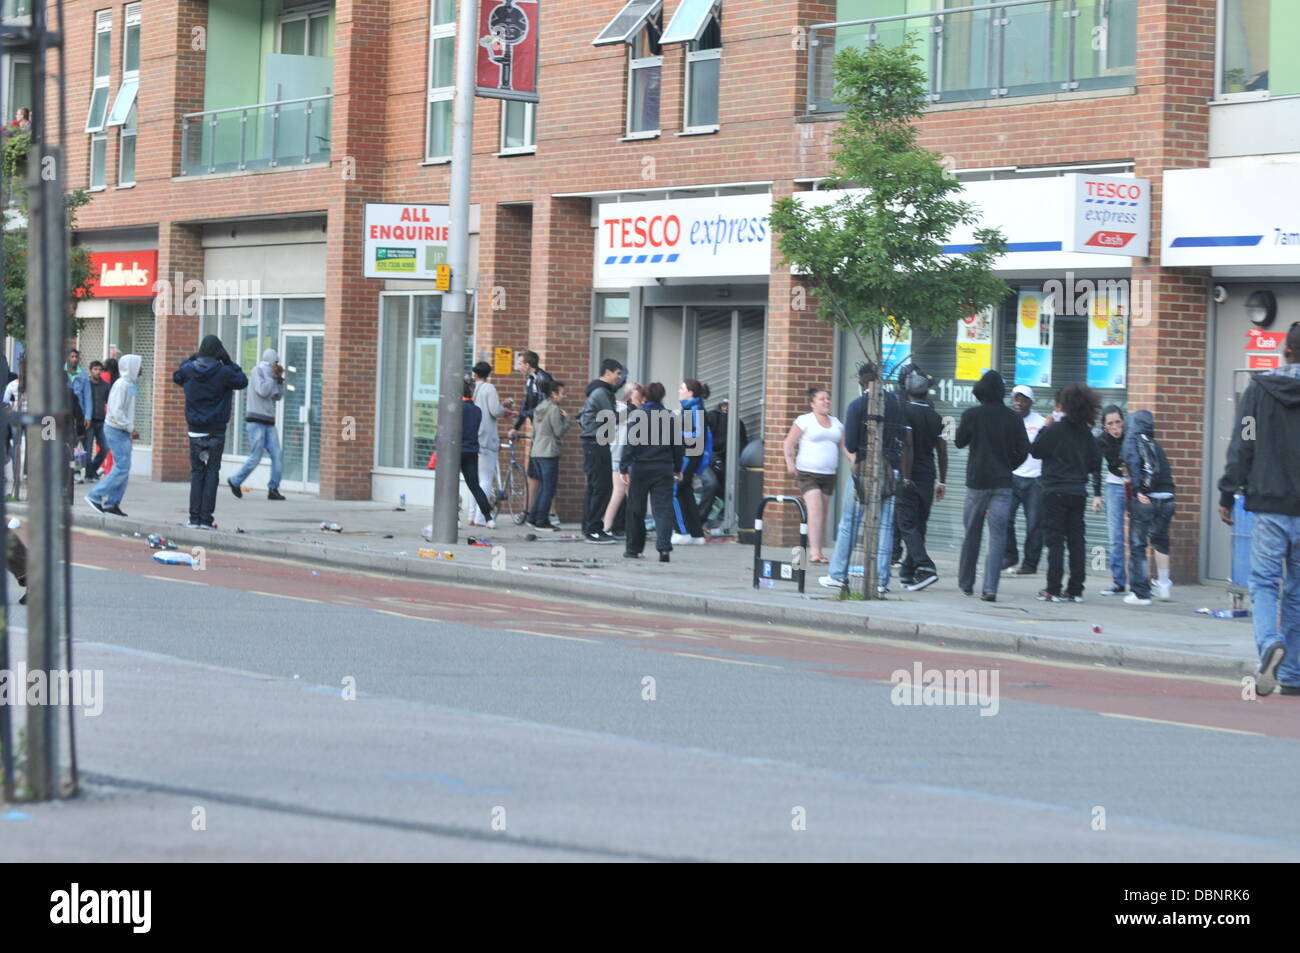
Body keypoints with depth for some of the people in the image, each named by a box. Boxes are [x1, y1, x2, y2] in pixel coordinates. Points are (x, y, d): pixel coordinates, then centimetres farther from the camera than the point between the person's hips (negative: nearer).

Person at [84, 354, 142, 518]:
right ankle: (95, 496, -7)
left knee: (123, 468, 8)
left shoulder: (129, 385, 14)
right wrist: (130, 428, -17)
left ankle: (112, 503, 10)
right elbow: (116, 411, -21)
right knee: (122, 468, -11)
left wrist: (131, 428, 11)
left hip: (123, 431, 10)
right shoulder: (121, 385, -16)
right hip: (116, 430, -10)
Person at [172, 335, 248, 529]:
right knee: (212, 473, 3)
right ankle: (205, 519, -2)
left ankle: (195, 517, 5)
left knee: (196, 471, 10)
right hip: (216, 431, -3)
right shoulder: (224, 372, -11)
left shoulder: (189, 370, -1)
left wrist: (189, 360, 18)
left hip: (195, 431, 3)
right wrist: (230, 363, 4)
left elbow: (176, 377, 20)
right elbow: (242, 382, 3)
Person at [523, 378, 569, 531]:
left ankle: (532, 518, 17)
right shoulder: (554, 409, -13)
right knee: (549, 489, -2)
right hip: (549, 453, -9)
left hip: (536, 453, 9)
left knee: (542, 487, 17)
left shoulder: (539, 408, 14)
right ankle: (542, 521, -1)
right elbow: (559, 431, -15)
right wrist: (567, 419, 1)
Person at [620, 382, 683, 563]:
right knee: (663, 508, -2)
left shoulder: (636, 415, -4)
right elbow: (677, 445, 9)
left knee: (636, 509, 9)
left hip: (640, 468, -1)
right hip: (663, 469, 2)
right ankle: (664, 547, -19)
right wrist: (678, 468, 21)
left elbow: (630, 443, -9)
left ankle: (634, 548, 17)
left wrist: (624, 468, -8)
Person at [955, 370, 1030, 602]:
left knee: (972, 533, 13)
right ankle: (990, 588, -13)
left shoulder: (971, 415, -5)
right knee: (997, 535, -3)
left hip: (977, 481, 0)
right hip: (1003, 483, 0)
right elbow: (1023, 450, 0)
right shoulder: (1013, 418, -1)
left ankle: (966, 582, 22)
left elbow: (960, 442, 7)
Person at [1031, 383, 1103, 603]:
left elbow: (1036, 450, -7)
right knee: (1076, 541, 8)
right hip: (1078, 492, 5)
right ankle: (1075, 590, 9)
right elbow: (1096, 462, 9)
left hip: (1056, 492, -5)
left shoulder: (1056, 429, -12)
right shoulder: (1086, 433, 5)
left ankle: (1053, 589, -5)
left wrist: (1045, 427, 2)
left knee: (1055, 540, -3)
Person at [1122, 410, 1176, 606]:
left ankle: (1141, 593, 4)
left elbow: (1133, 463, -13)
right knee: (1160, 541, 26)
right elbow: (1167, 472, 16)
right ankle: (1164, 584, 31)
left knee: (1137, 546, 3)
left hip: (1143, 500, -5)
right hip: (1166, 499, 5)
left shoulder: (1132, 441, 3)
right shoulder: (1157, 446, 21)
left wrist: (1138, 490, -20)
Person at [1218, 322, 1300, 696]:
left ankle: (1269, 643, -26)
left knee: (1264, 581, 2)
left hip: (1270, 505, -1)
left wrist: (1227, 494, 5)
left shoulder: (1258, 389, -2)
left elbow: (1242, 446, -2)